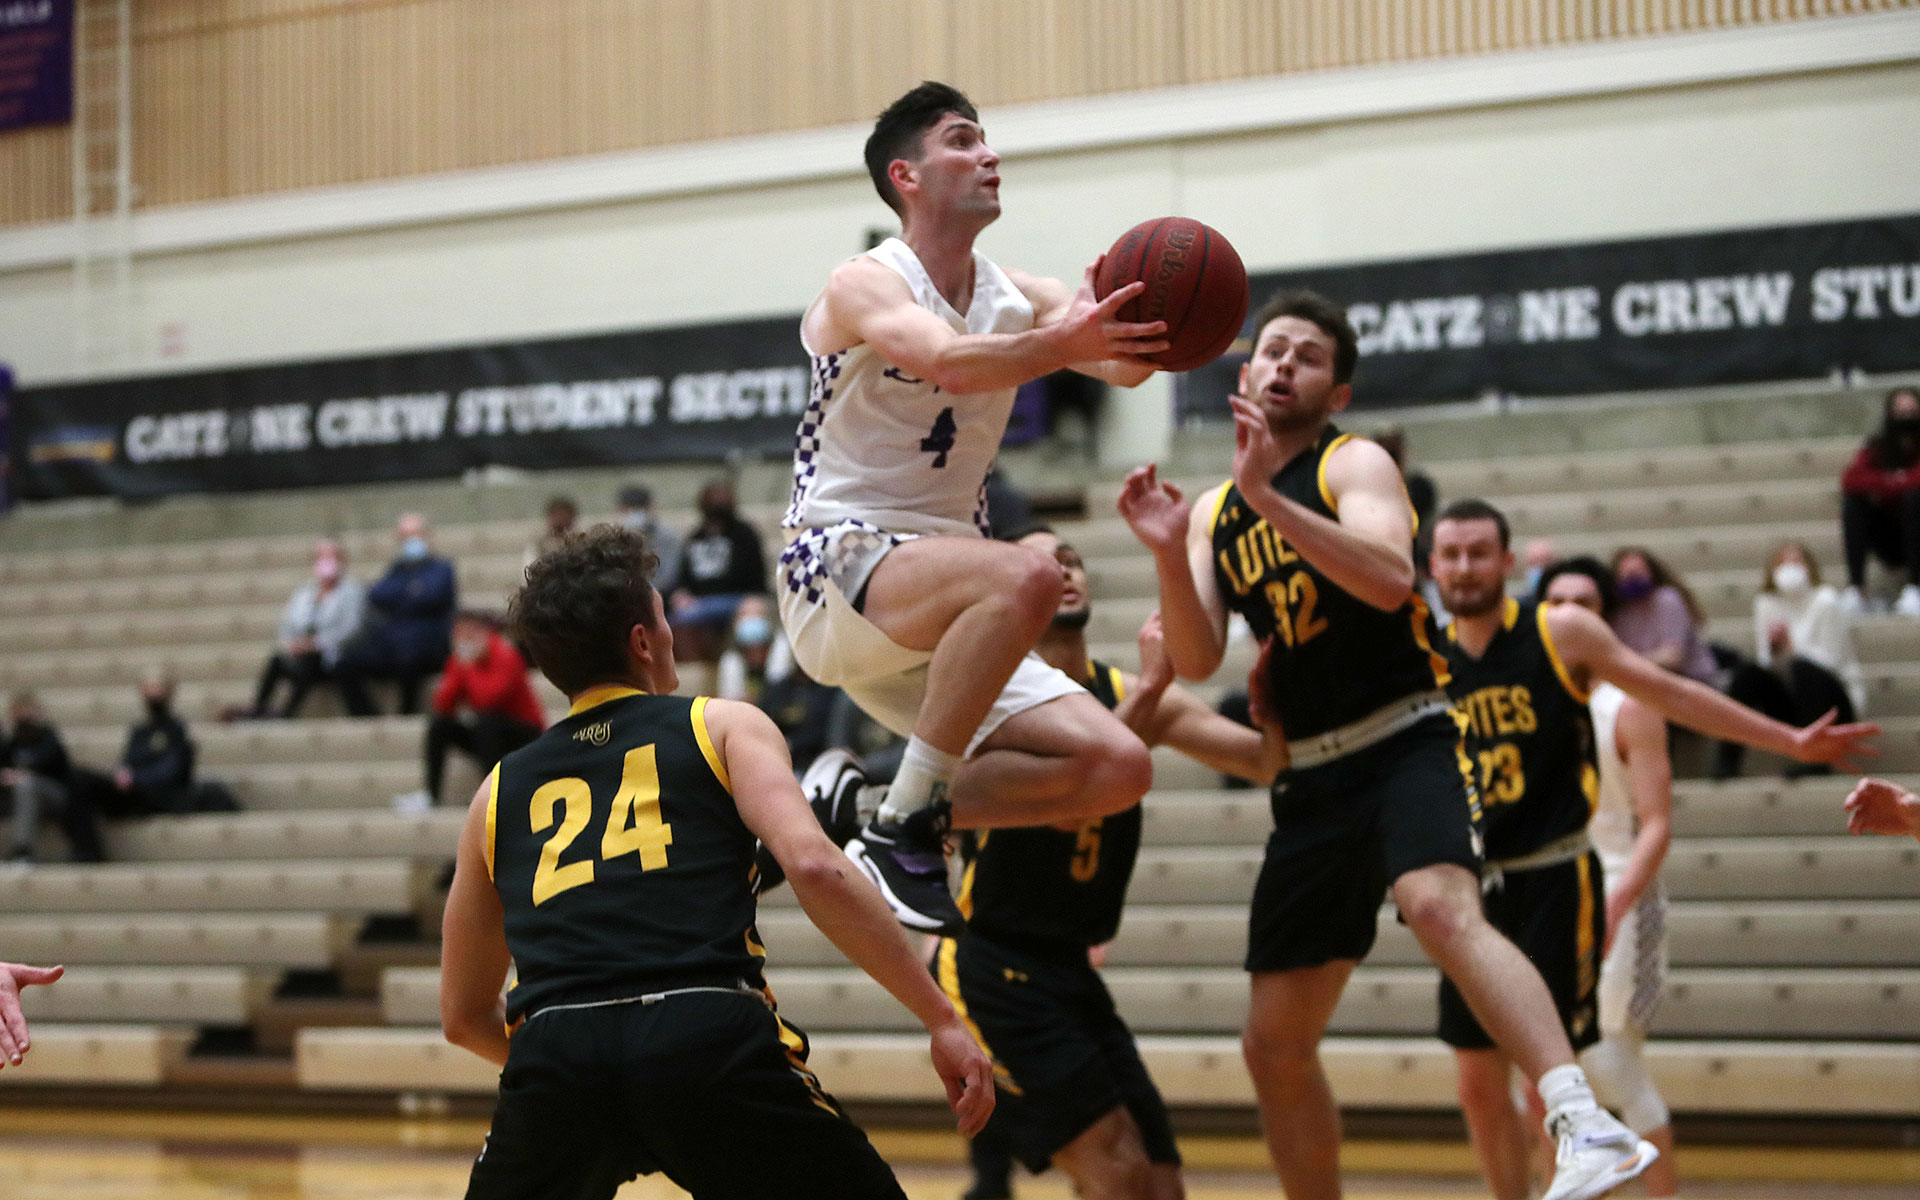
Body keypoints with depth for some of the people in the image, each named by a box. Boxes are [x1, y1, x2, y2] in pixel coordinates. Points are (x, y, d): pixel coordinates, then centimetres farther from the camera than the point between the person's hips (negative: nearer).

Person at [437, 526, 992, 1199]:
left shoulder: (500, 791, 26)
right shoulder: (723, 726, 16)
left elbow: (463, 1016, 30)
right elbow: (813, 866, -3)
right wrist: (942, 1020, -2)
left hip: (554, 1057, 3)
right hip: (710, 1043, -3)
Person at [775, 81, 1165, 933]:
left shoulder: (1020, 300, 12)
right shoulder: (867, 286, -7)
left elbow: (1123, 366, -6)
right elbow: (950, 362, -29)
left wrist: (1146, 326, -29)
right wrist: (1063, 343, -46)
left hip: (941, 623, 7)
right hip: (836, 575, -7)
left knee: (1117, 767, -7)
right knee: (1025, 576, -36)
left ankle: (899, 821, 3)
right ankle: (905, 825, -25)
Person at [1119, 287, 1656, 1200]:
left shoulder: (1355, 464, -1)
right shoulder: (1215, 513, 15)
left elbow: (1390, 578, -21)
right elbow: (1197, 662, 3)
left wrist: (1269, 498, -28)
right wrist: (1169, 553, -13)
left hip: (1404, 744, -6)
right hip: (1310, 781, 6)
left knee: (1441, 908, -36)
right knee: (1274, 1044, 7)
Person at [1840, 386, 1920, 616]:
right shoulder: (1877, 448, 0)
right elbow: (1850, 479, -18)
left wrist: (1883, 485, -16)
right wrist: (1894, 482, -25)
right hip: (1891, 543, 3)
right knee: (1853, 498, -19)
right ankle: (1855, 591, -25)